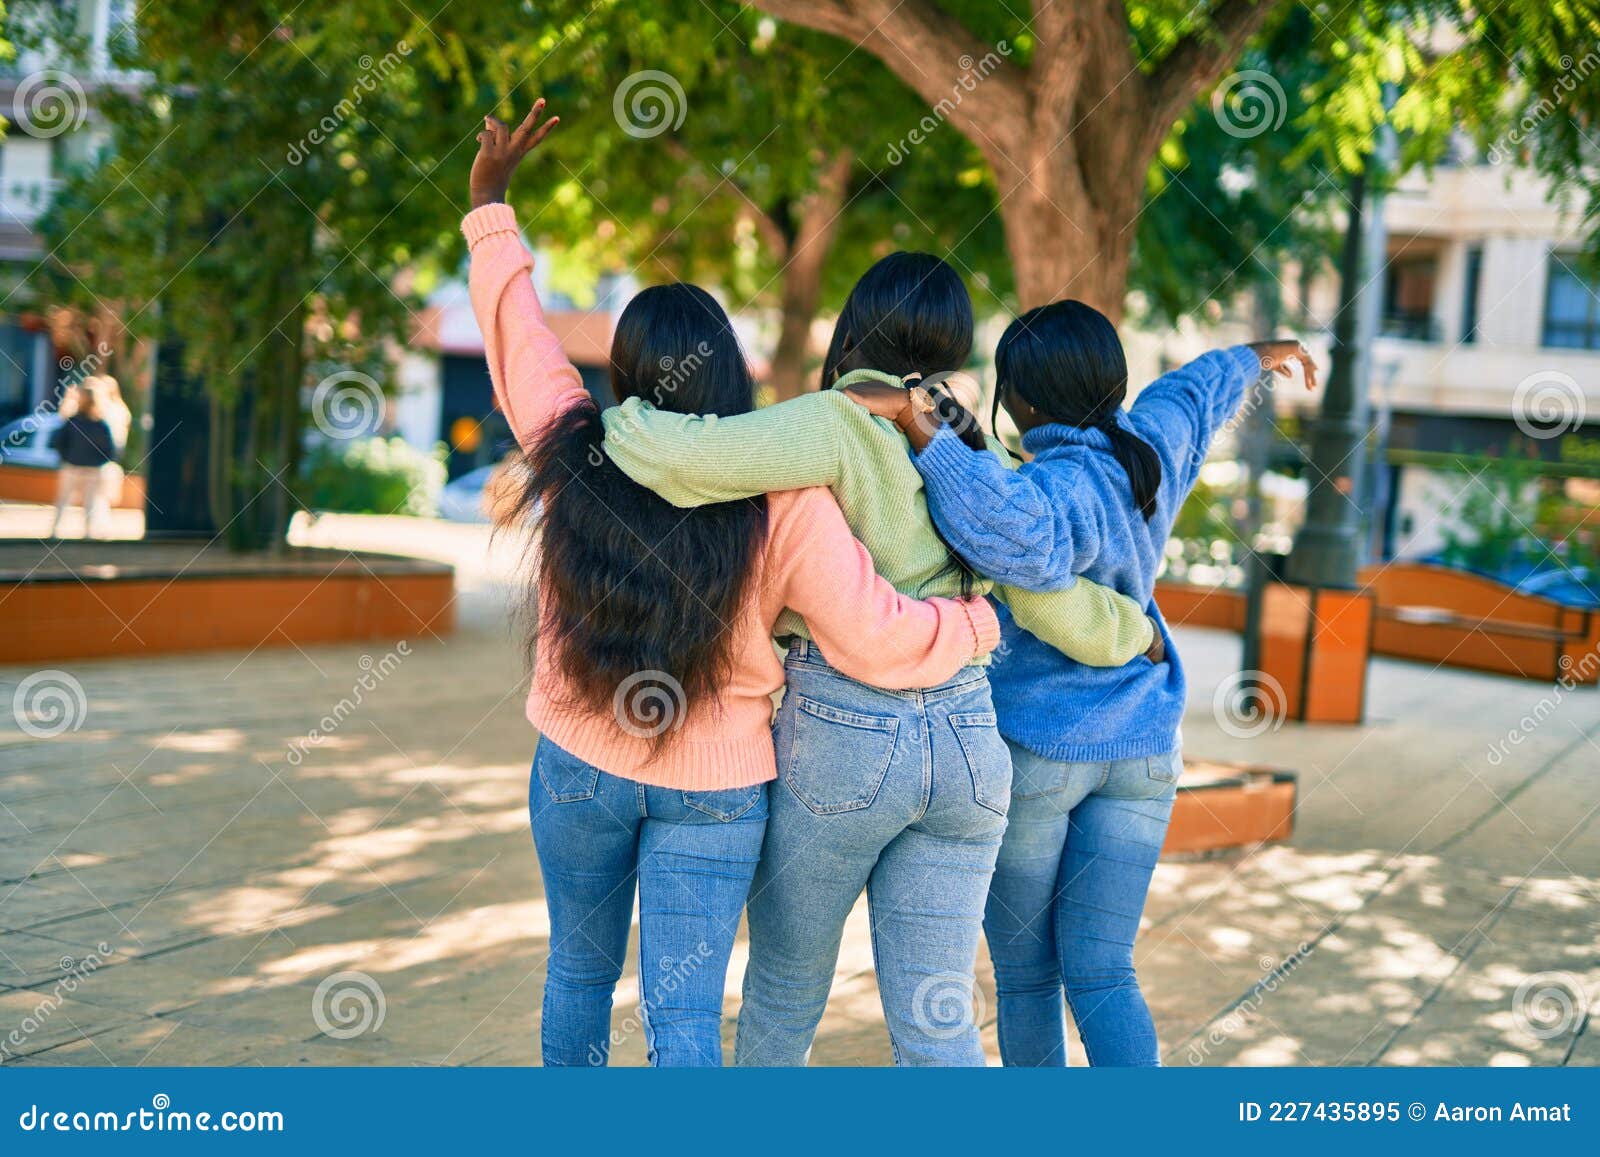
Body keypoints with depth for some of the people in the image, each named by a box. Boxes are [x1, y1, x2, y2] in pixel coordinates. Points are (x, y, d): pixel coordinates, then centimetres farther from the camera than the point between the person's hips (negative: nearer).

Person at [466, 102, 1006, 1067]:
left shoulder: (574, 457, -11)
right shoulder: (785, 505, -18)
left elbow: (515, 327, 4)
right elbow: (880, 641, -17)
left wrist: (491, 204, 17)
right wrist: (983, 622, 1)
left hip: (579, 767, 3)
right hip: (716, 789, -2)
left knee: (580, 969, 23)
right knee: (685, 1015, 3)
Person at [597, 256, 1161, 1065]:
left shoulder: (838, 425, -10)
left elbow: (683, 455, -24)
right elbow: (1058, 608, 9)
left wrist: (621, 422, -3)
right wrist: (1135, 628, 29)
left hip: (837, 732, -4)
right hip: (967, 742, 5)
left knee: (784, 986, 18)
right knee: (937, 1024, 8)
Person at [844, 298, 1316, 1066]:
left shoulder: (1065, 489, -22)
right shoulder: (1154, 446, 1)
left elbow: (1012, 527, -47)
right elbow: (1194, 393, 24)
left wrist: (920, 427, -43)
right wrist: (1255, 358, 44)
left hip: (1027, 749, -6)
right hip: (1141, 752, 6)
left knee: (1025, 974, 10)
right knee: (1101, 975, 4)